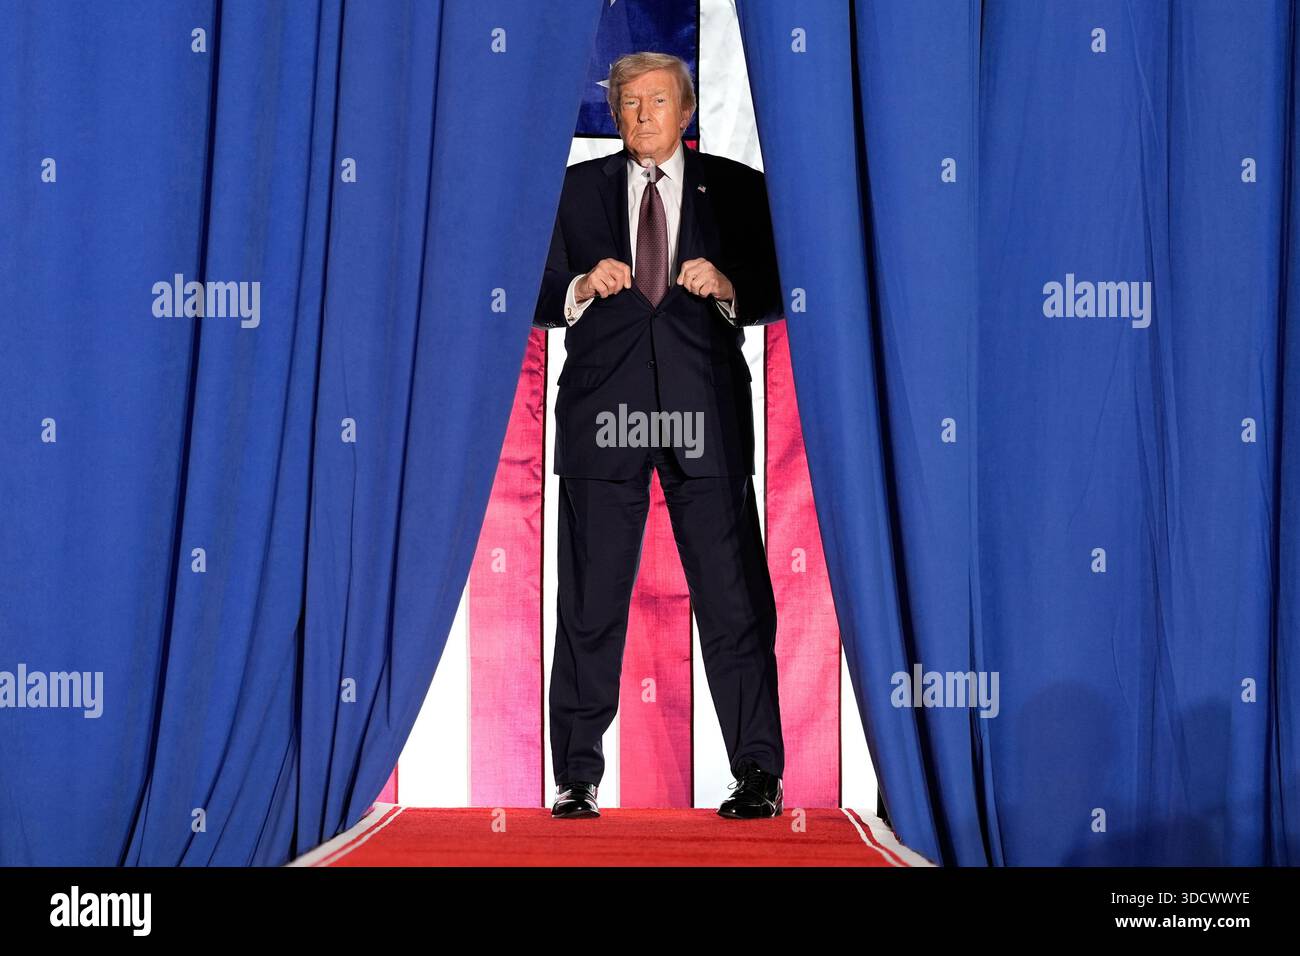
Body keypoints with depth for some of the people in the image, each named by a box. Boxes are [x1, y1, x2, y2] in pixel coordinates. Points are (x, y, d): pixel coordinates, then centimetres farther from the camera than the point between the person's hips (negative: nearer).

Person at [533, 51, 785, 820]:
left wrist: (727, 288, -10)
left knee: (734, 598, -2)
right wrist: (582, 288, -9)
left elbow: (776, 294, 9)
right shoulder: (577, 188, 13)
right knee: (591, 603, 2)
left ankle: (759, 776, 4)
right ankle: (578, 777, 10)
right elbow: (543, 299, 11)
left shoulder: (735, 188, 11)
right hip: (604, 410, 1)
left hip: (703, 413, -1)